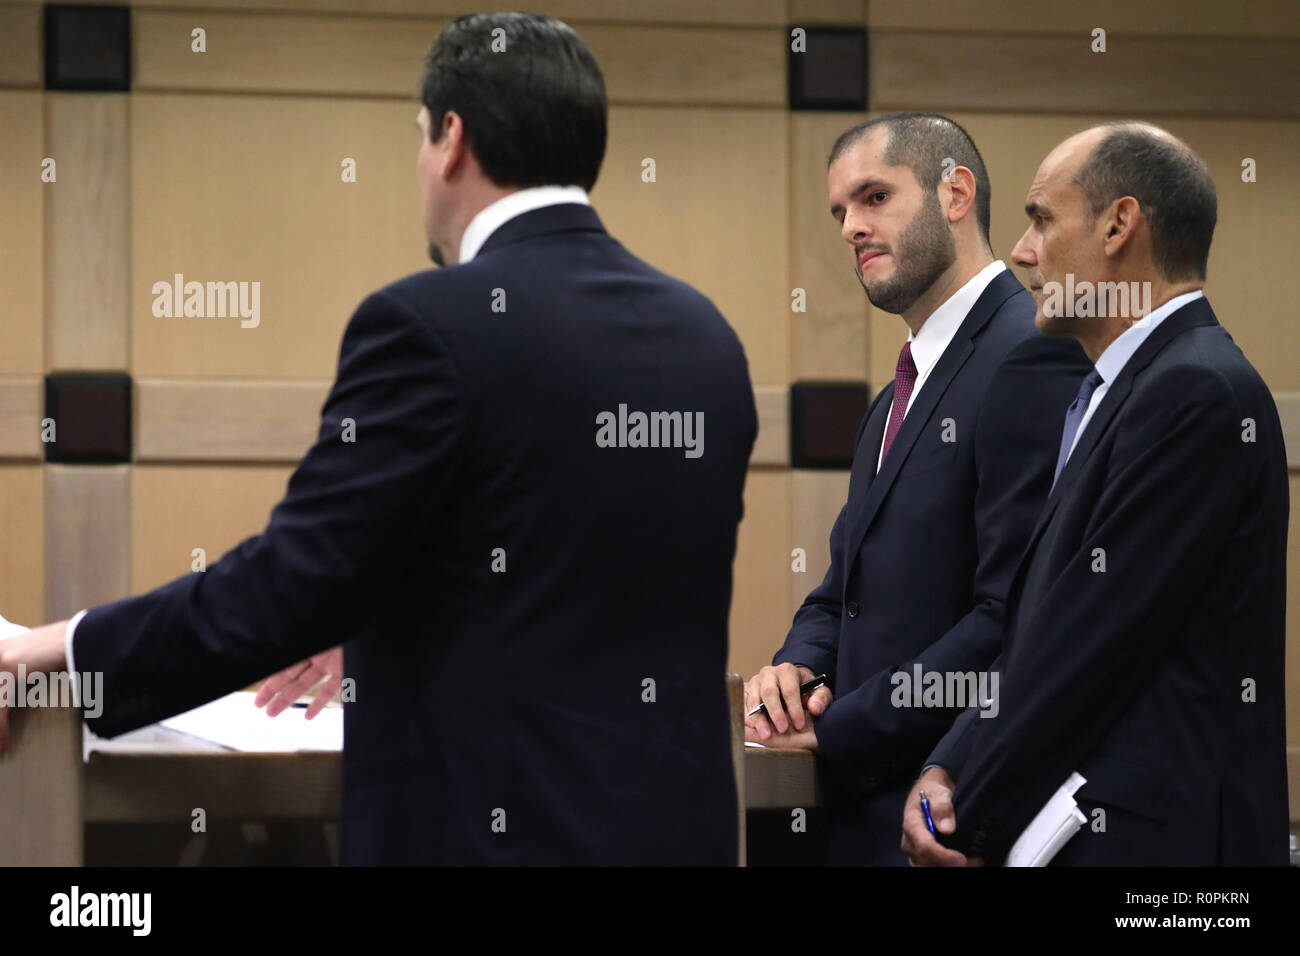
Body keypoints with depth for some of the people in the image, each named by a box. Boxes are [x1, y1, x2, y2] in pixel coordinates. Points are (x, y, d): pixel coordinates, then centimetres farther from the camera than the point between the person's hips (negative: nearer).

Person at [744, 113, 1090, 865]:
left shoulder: (1033, 358, -13)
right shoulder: (895, 403, 20)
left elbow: (1018, 620, -21)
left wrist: (834, 733, -16)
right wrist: (798, 667, -1)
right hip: (865, 815, 9)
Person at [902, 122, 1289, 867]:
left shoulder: (1197, 393, -14)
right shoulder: (1118, 392, 17)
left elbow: (1096, 644, -16)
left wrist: (973, 823, -9)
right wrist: (947, 773, 0)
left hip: (1152, 835, -9)